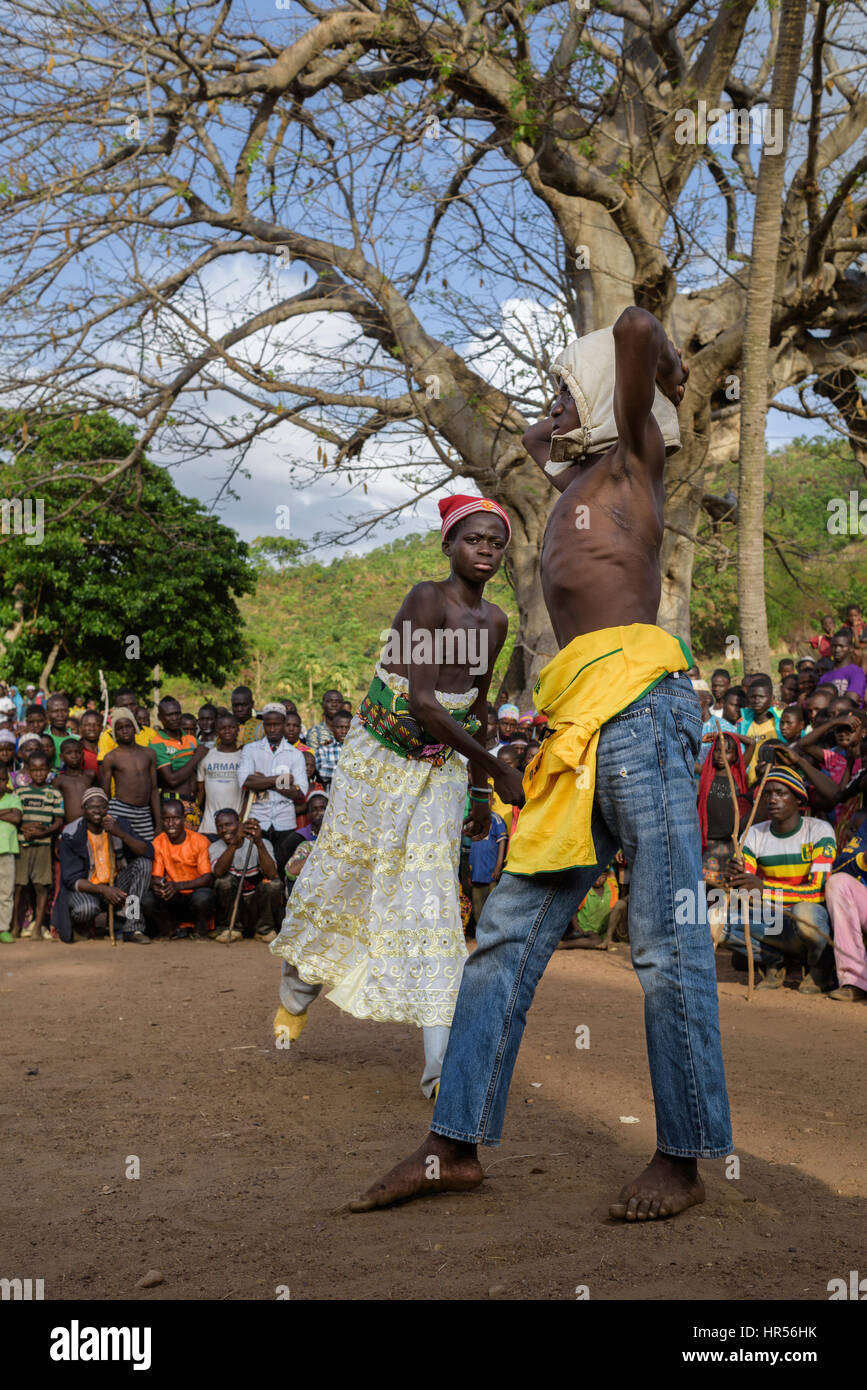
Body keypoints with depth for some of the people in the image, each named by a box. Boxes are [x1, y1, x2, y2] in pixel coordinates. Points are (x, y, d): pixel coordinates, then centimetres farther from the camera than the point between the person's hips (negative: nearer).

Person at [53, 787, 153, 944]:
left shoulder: (119, 824, -5)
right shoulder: (71, 835, -13)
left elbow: (148, 852, -14)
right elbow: (71, 879, -16)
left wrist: (121, 834, -29)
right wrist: (103, 890, -31)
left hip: (115, 886, 4)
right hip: (85, 888, -4)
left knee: (143, 863, -18)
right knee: (86, 908, -38)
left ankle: (130, 928, -19)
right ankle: (78, 924, 4)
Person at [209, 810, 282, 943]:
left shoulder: (263, 843, -8)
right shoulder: (215, 847, -3)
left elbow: (271, 874, -27)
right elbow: (218, 872, -27)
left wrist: (259, 843, -39)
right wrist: (234, 842, -40)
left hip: (258, 907, 0)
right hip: (232, 906, 0)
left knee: (274, 883, -27)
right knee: (225, 879, -26)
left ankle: (264, 929, -7)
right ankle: (231, 928, -10)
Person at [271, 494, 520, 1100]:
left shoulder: (495, 621, 3)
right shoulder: (427, 599, -19)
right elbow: (422, 703, -26)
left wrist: (480, 793, 16)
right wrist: (495, 768, -22)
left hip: (442, 770, 4)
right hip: (380, 758, -4)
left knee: (431, 895, -5)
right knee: (341, 875, 10)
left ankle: (439, 1062, -10)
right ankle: (295, 996, 38)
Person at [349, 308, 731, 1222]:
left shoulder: (630, 462, 7)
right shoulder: (577, 480, 28)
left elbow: (637, 328, -4)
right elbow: (536, 437, 50)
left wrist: (669, 379, 13)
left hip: (636, 705, -9)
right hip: (578, 729, 9)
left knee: (665, 942, -5)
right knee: (507, 933, 4)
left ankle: (682, 1160, 3)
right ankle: (453, 1147, 9)